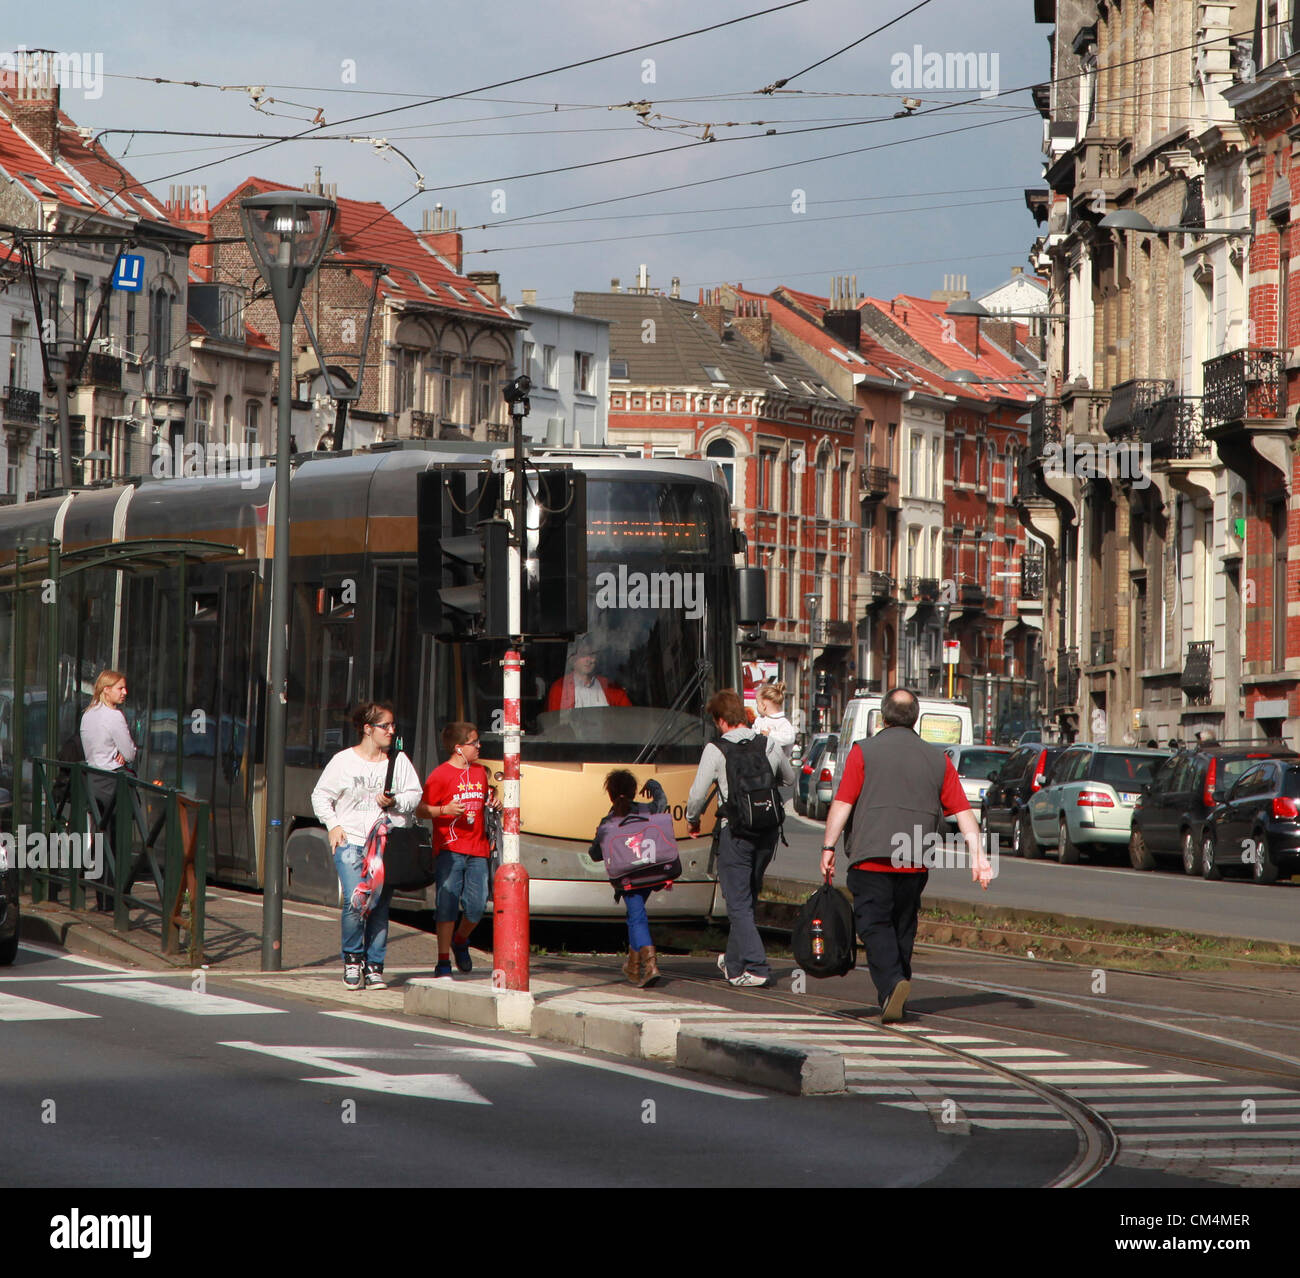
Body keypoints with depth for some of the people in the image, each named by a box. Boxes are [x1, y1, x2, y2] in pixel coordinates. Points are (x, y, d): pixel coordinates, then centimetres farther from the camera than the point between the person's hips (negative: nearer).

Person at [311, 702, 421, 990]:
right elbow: (321, 796, 11)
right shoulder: (343, 761, 4)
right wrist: (333, 825, -2)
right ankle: (353, 958, 5)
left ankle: (374, 966, 8)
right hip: (351, 841, -2)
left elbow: (415, 794, 11)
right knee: (356, 901, -16)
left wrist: (395, 802, -9)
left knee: (380, 906, -1)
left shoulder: (399, 761, 9)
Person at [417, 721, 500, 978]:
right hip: (450, 849, -6)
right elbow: (421, 810, -6)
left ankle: (460, 941, 32)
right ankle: (443, 961, -4)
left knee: (477, 906, 2)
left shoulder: (480, 772, 15)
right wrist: (445, 810, -22)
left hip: (477, 850, 6)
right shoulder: (441, 774, -5)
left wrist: (493, 804, 10)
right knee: (448, 904, -8)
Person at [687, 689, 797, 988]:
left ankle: (755, 968, -10)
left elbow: (697, 794, -8)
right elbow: (789, 779, 22)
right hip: (768, 833, 5)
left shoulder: (715, 750, -9)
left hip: (736, 832, -5)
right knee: (748, 899, 19)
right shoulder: (770, 745, 5)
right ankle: (734, 963, 30)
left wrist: (692, 820, 12)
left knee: (739, 903, 1)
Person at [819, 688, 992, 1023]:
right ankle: (898, 990, 19)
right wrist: (977, 855, 3)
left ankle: (891, 984, -25)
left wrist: (829, 847, -4)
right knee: (903, 927, 15)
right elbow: (962, 810, 5)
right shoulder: (937, 759, 10)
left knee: (875, 925, -6)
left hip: (871, 857, -4)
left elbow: (842, 803, -7)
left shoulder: (864, 752, 1)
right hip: (915, 863, 4)